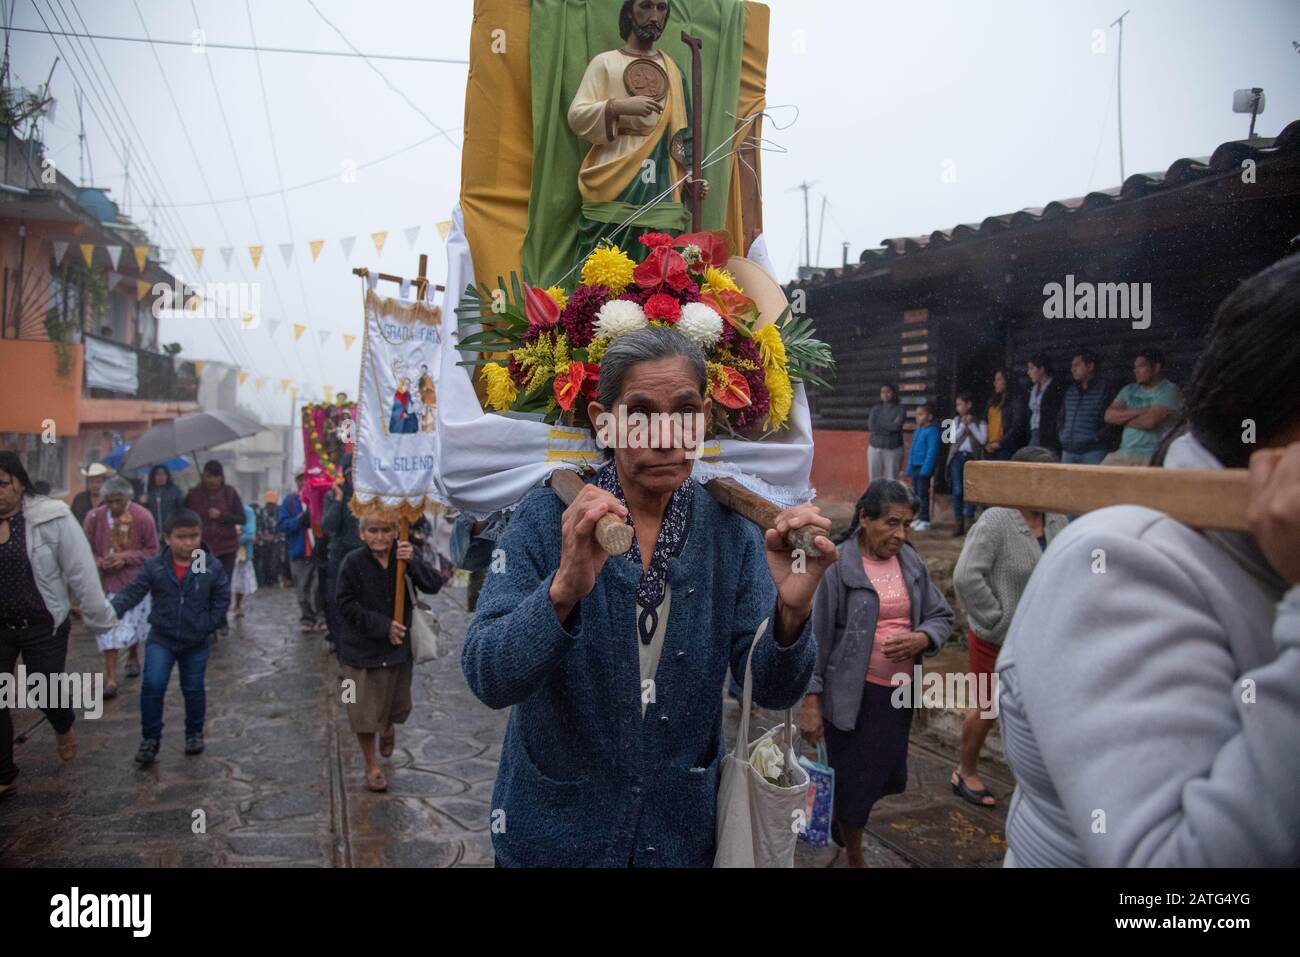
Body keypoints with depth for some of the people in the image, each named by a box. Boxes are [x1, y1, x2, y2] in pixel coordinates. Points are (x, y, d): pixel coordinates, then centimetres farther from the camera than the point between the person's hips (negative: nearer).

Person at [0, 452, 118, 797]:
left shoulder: (51, 518, -15)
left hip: (43, 627, -3)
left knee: (45, 692, 7)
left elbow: (81, 571, -11)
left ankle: (64, 727, 44)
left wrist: (97, 618, -6)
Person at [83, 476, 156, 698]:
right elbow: (87, 550, 2)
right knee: (107, 627, -2)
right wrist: (99, 562, -18)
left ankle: (133, 657, 40)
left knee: (133, 623, 11)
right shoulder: (94, 517, -10)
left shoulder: (143, 517, -14)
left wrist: (126, 557, -18)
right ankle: (110, 677, 3)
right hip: (106, 580, 1)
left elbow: (152, 551, -5)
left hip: (134, 579, -1)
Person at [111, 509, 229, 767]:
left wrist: (206, 626, -11)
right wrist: (111, 610, -30)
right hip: (160, 638, 0)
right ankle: (150, 738, 6)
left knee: (193, 689, 11)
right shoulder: (154, 567, -10)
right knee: (152, 685, -11)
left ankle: (194, 733, 33)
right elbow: (132, 593, -13)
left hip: (197, 642, 0)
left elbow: (222, 601, -5)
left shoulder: (212, 567, -11)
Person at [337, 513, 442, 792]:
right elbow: (347, 606, -14)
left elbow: (433, 586, -14)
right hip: (361, 650, -3)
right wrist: (383, 626, -19)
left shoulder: (406, 555, -7)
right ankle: (372, 767, 26)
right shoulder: (353, 563, -15)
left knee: (397, 703, 20)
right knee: (365, 712, 6)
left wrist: (413, 562, -30)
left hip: (399, 647, 3)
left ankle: (388, 727, 56)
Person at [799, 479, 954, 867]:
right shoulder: (836, 566, -15)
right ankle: (854, 858, 34)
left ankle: (838, 815, 46)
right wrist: (811, 700, -13)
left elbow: (941, 616, 10)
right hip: (853, 694, -5)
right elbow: (814, 637, -13)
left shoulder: (911, 562, 2)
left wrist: (921, 638, -12)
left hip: (899, 691, 6)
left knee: (886, 777, 16)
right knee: (854, 781, 8)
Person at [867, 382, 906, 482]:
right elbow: (871, 426, -7)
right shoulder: (875, 410, 9)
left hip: (893, 450, -3)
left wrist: (879, 424, -3)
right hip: (875, 449, 3)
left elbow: (897, 426, -15)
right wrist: (890, 426, -9)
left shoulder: (900, 410, 1)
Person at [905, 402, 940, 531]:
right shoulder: (917, 431, 14)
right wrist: (909, 468, 15)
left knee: (923, 493, -5)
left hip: (924, 467, -9)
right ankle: (921, 518, 22)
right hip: (915, 467, 9)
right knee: (916, 493, 13)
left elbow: (932, 452, -19)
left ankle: (925, 520, 1)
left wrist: (925, 470, -22)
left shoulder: (932, 431, -13)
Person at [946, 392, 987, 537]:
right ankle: (959, 524, 3)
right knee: (957, 491, -2)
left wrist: (971, 424, -7)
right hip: (957, 457, 2)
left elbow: (982, 439, -8)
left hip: (972, 458, -2)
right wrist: (963, 424, -6)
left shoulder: (979, 422, 3)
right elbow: (954, 438, -1)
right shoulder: (956, 421, 10)